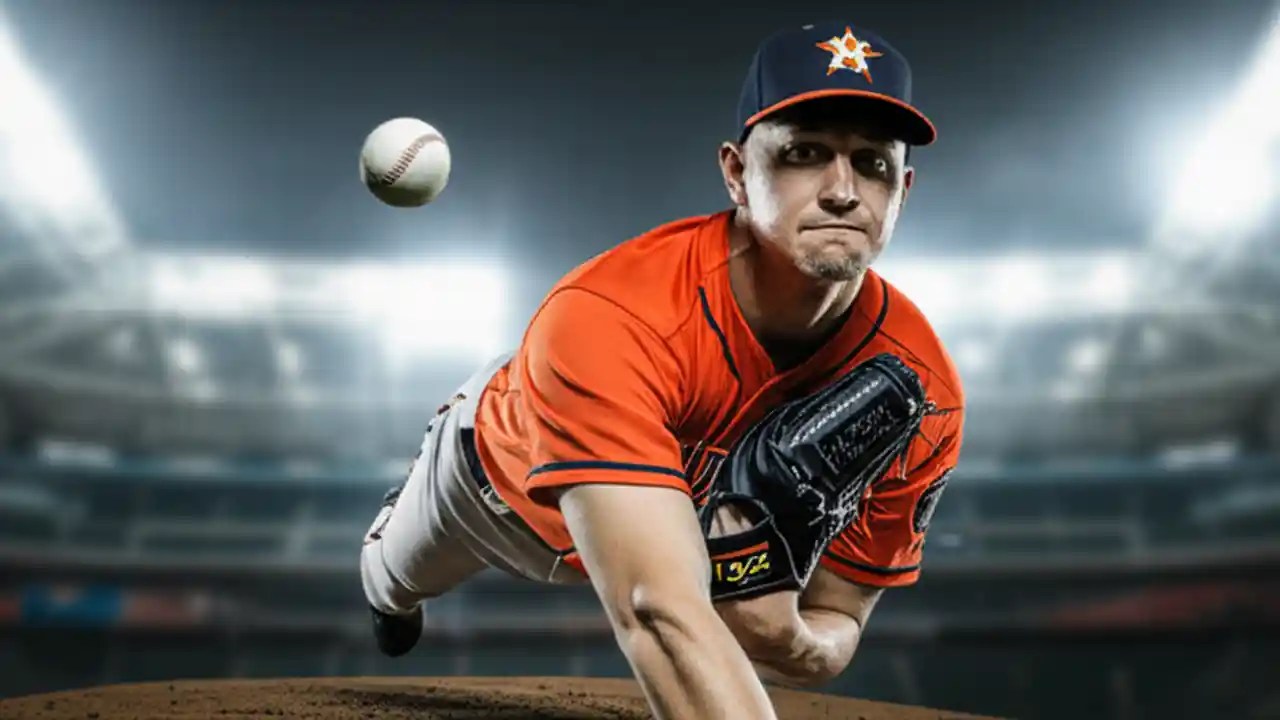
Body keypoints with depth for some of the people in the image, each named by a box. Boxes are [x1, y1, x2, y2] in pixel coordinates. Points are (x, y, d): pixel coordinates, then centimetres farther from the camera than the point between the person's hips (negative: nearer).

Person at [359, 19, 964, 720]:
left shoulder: (923, 393, -38)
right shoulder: (606, 321, -53)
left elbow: (839, 617, -26)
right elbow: (659, 611, -63)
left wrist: (784, 641, -49)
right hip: (502, 472, -1)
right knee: (396, 584, 25)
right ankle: (397, 522, 65)